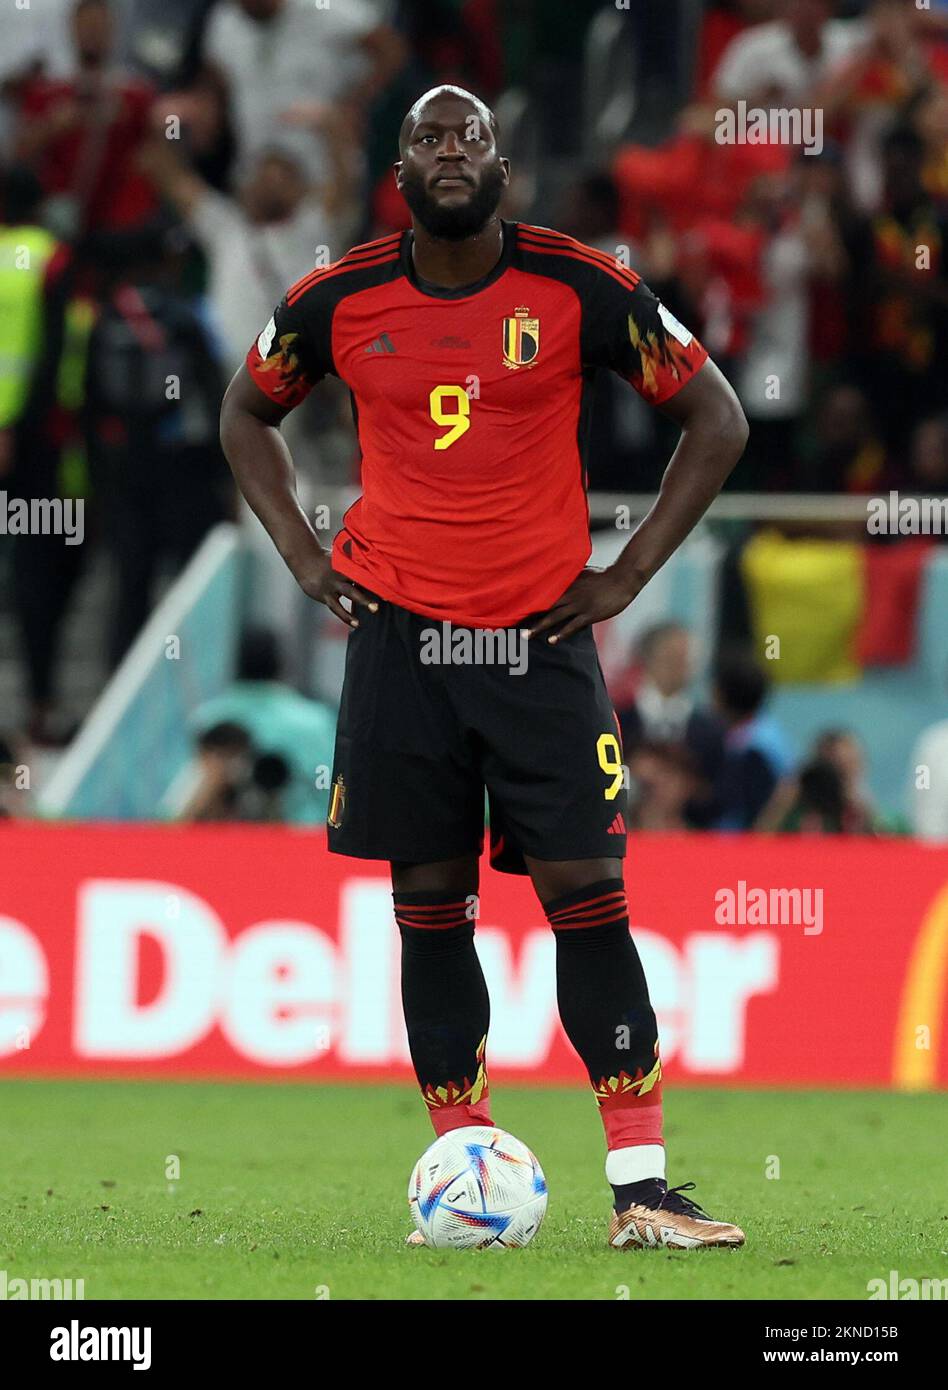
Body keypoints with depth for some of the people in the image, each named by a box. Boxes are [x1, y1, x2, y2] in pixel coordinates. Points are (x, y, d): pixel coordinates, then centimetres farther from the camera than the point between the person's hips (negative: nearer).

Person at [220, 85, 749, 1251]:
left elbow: (716, 420, 4)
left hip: (540, 636, -2)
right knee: (430, 907, 3)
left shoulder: (581, 291, -5)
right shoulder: (338, 303, 1)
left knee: (587, 896, -7)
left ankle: (641, 1187, -6)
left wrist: (626, 576, -1)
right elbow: (247, 415, 20)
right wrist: (304, 559, 8)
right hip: (400, 638, 2)